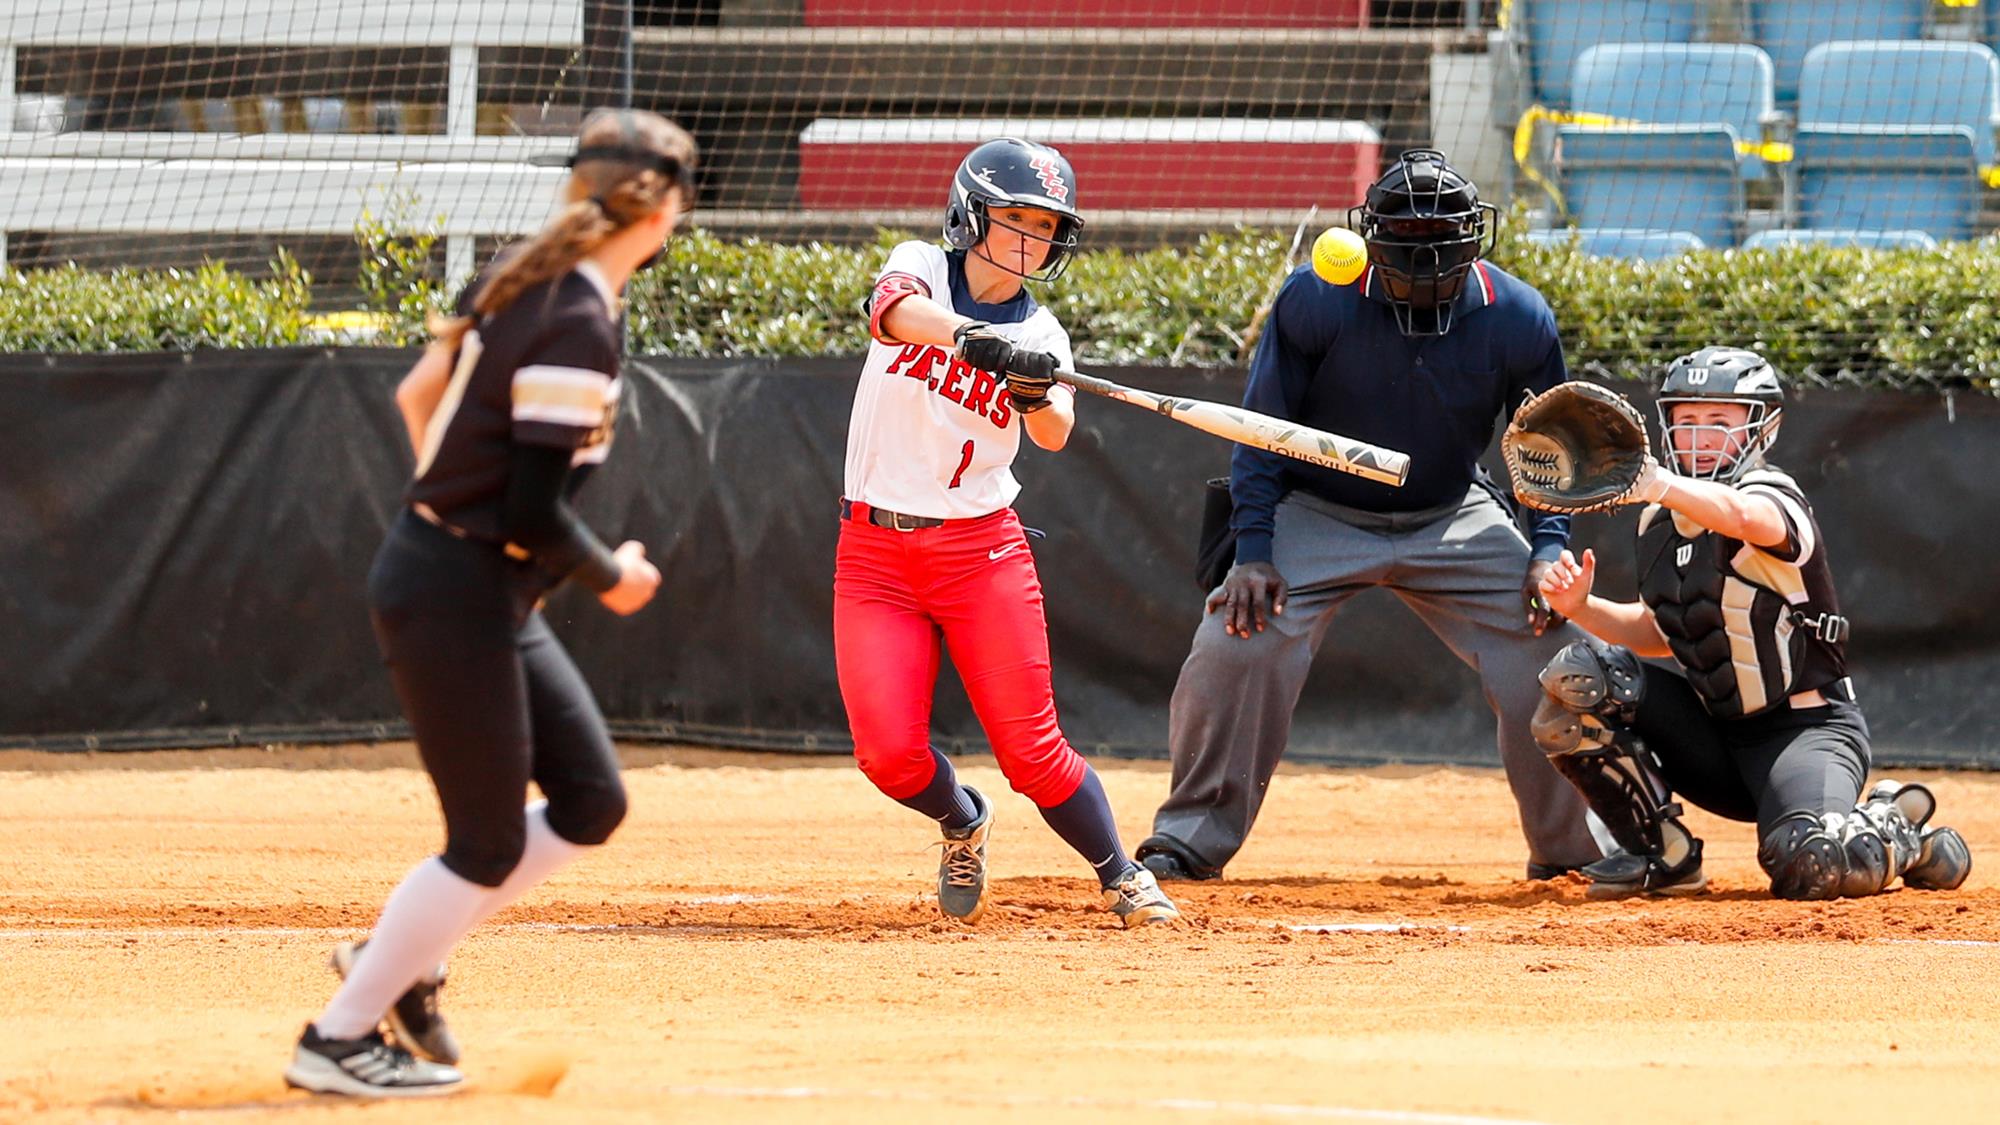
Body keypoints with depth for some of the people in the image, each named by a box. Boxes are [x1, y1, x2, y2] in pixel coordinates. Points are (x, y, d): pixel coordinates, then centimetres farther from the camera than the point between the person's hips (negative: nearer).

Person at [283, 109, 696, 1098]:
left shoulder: (521, 277, 5)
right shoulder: (578, 325, -22)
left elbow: (419, 392, 16)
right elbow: (536, 513, -23)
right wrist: (612, 577, -6)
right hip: (457, 597, -10)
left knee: (589, 800, 13)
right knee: (490, 844, -1)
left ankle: (401, 957, 21)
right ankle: (339, 1036, 8)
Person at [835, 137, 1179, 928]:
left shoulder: (1040, 335, 2)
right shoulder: (922, 269, -1)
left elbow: (1055, 433, -17)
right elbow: (898, 309, -27)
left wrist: (1038, 395, -40)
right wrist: (977, 339, -45)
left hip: (980, 551, 0)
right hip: (874, 555, 0)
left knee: (1031, 750, -7)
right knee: (888, 753, -10)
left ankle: (1122, 878, 15)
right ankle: (963, 825, 22)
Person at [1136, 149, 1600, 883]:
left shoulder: (1518, 320, -15)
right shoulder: (1314, 301, -21)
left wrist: (1548, 549, -15)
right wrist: (1253, 551, -18)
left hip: (1452, 520, 2)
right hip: (1318, 513, -2)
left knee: (1552, 646, -10)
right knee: (1235, 646, -20)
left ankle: (1572, 848, 7)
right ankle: (1191, 840, -2)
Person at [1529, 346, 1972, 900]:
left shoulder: (1773, 498, -17)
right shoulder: (1660, 520, 6)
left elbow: (1743, 516, -44)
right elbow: (1659, 631, 18)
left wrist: (1659, 484, -65)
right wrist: (1583, 607, -3)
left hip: (1805, 728, -7)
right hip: (1715, 731, 7)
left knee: (1812, 865, -35)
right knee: (1577, 676, -11)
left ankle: (1901, 831, 3)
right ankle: (1663, 854, 0)